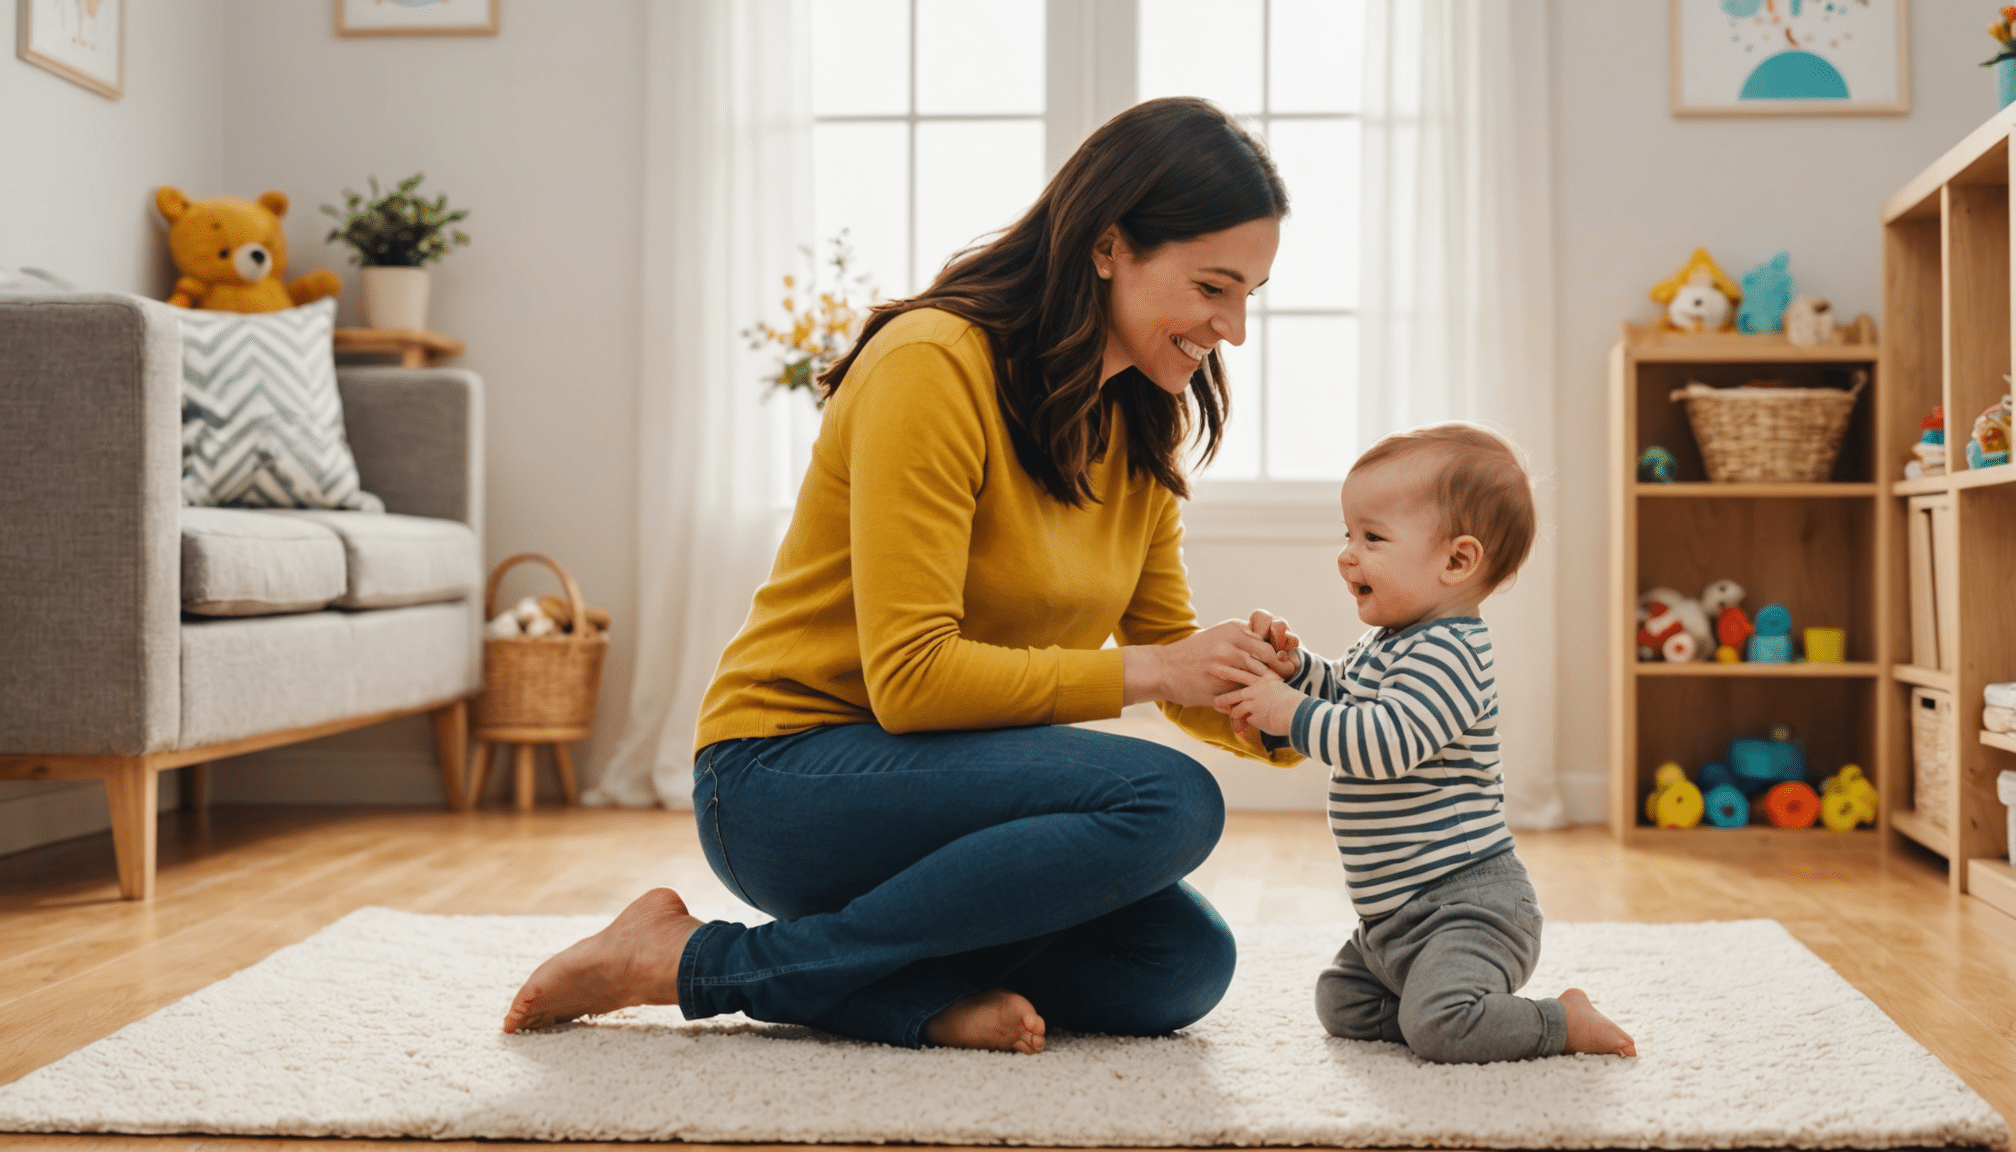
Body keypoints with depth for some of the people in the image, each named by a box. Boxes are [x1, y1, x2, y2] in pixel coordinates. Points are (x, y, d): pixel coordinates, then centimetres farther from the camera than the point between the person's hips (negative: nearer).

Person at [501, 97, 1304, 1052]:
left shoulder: (1141, 422, 8)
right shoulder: (934, 366, -18)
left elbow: (1165, 643, 11)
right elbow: (911, 678, -23)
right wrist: (1141, 672, -23)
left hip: (941, 774, 7)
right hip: (787, 775, -6)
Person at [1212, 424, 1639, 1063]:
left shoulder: (1446, 653, -20)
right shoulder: (1384, 645, 12)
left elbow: (1384, 741, -32)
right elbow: (1337, 693, 28)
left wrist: (1289, 712, -25)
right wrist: (1290, 661, 8)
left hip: (1466, 902, -11)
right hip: (1394, 914, 11)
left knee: (1439, 1025, -27)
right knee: (1339, 1004, 16)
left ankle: (1565, 1022, -3)